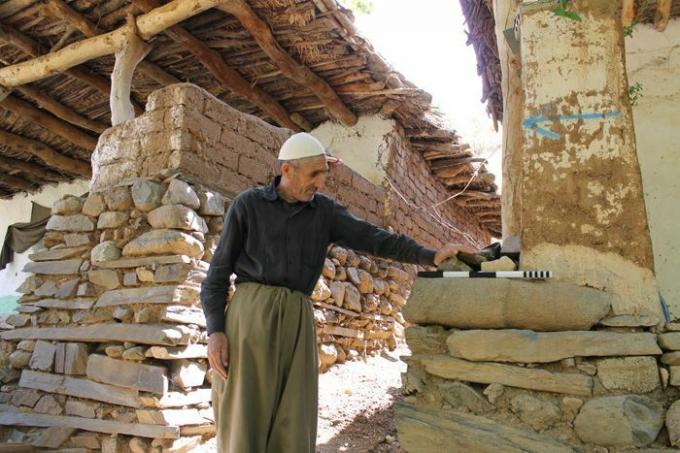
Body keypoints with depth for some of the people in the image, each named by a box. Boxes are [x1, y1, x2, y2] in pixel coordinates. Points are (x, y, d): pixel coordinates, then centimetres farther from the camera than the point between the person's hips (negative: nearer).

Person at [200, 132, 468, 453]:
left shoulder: (325, 211, 12)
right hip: (250, 316, -3)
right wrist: (215, 331, -8)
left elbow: (374, 239, 7)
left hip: (296, 323, 3)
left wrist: (431, 256, -2)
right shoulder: (246, 204, 4)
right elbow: (219, 271, 4)